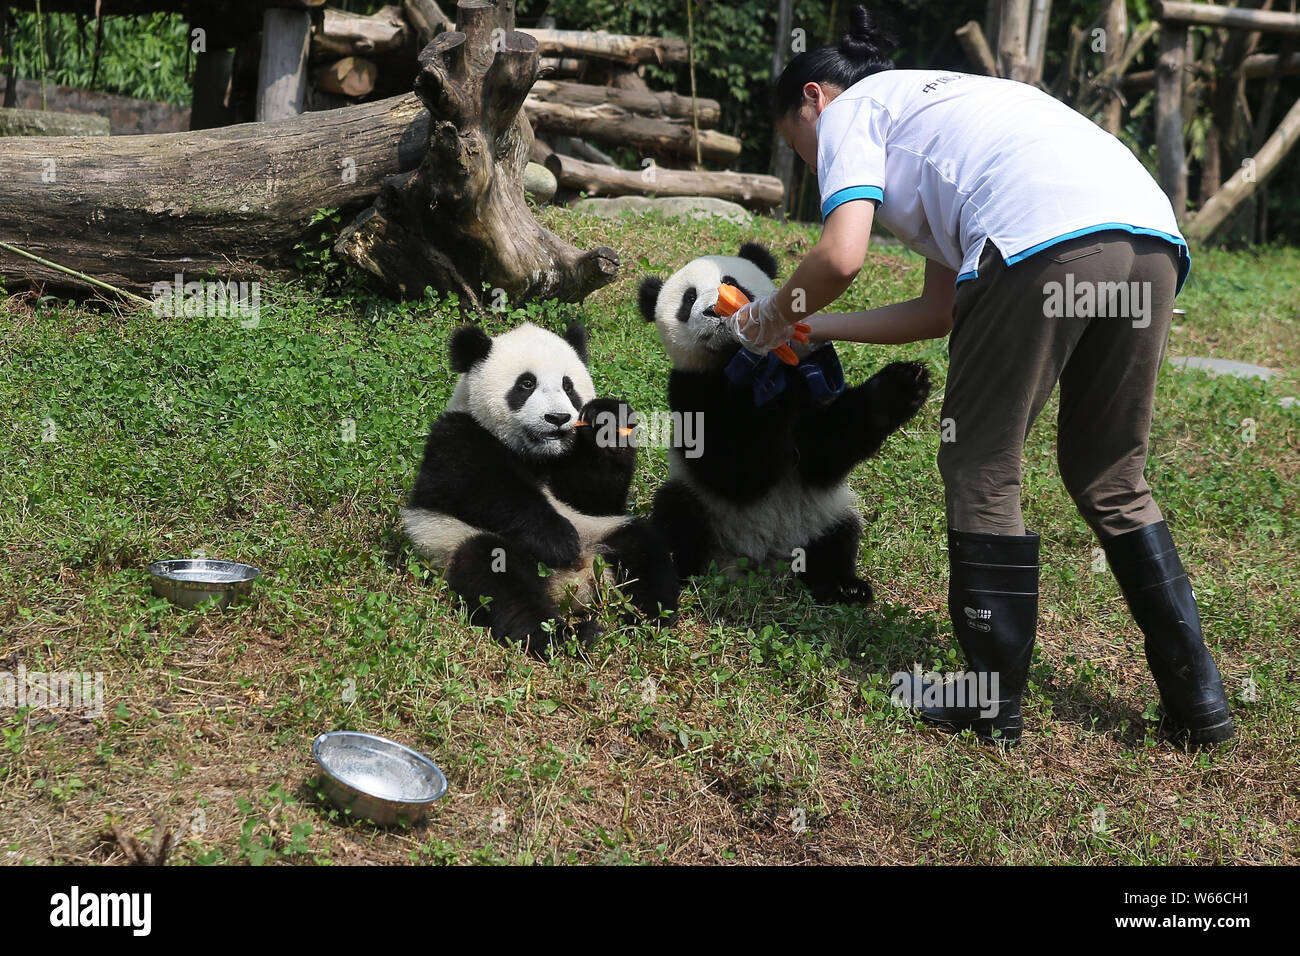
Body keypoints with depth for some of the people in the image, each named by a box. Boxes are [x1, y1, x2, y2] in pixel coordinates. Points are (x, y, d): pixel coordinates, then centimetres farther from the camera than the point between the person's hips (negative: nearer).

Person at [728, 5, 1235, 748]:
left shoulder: (851, 110, 18)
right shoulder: (938, 106, 40)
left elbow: (841, 257, -1)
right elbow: (942, 311, 36)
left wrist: (774, 318, 18)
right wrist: (817, 330, 40)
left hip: (1042, 240, -8)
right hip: (1151, 237, 8)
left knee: (982, 471, 7)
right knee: (1112, 481, 19)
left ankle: (993, 705, 15)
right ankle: (1199, 702, 21)